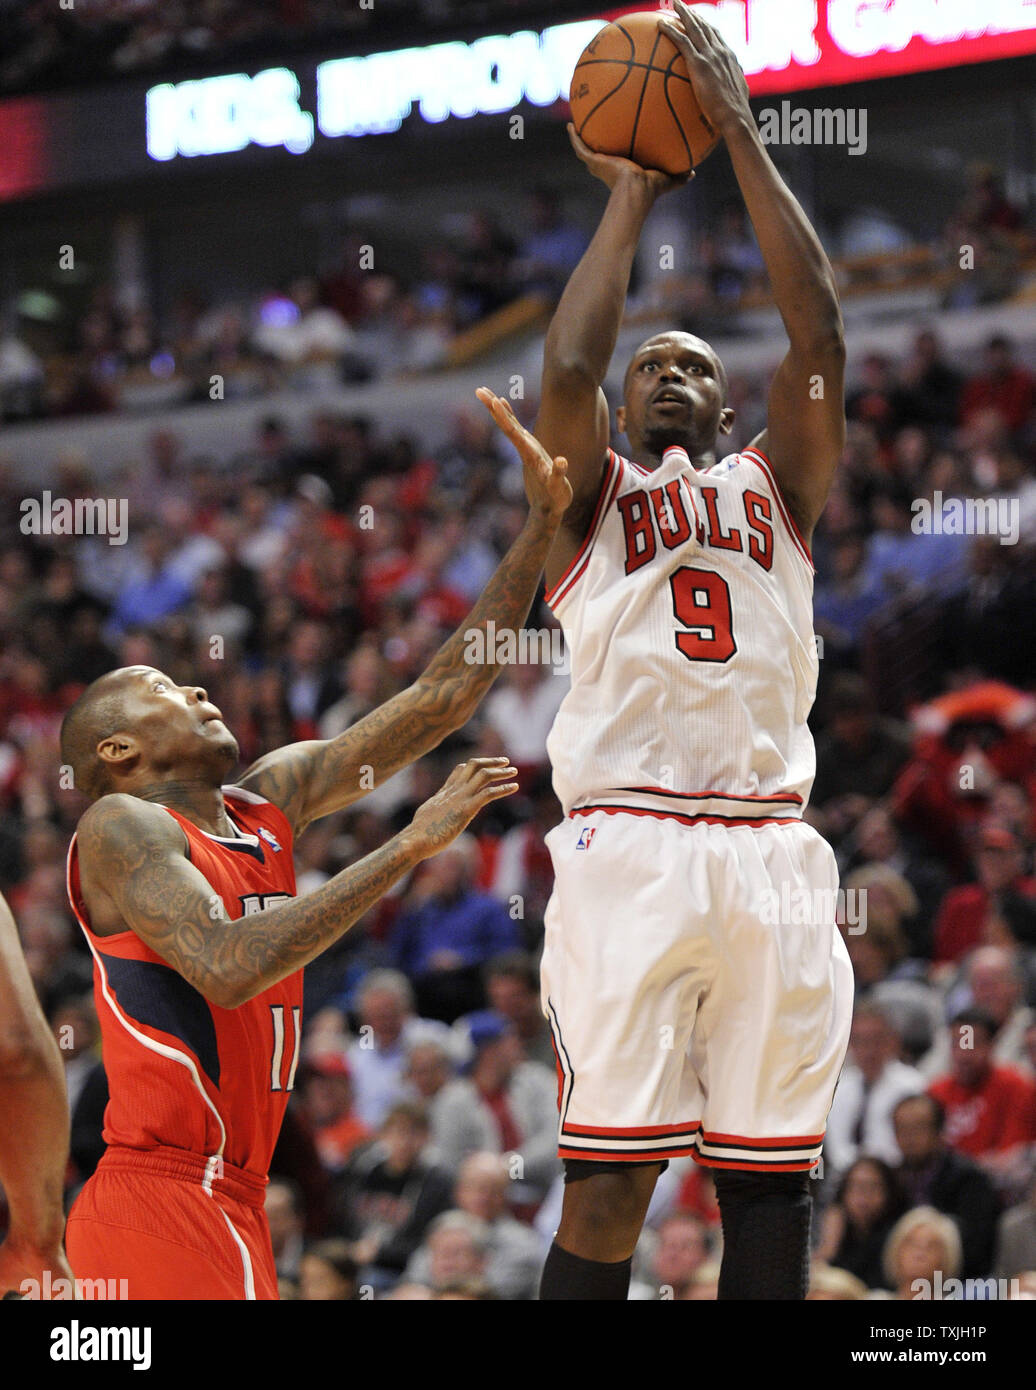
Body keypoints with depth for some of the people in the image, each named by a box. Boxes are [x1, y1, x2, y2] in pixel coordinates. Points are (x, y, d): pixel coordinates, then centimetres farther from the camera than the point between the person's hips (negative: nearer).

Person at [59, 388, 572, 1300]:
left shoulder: (272, 799, 14)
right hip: (161, 1202, -9)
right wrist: (407, 848, -22)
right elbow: (226, 969, -24)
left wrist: (542, 523, 10)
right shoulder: (122, 828, -8)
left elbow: (442, 696, 14)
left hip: (226, 1206, 9)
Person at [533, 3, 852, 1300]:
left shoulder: (775, 487, 20)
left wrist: (740, 134, 4)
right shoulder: (591, 497, 15)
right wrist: (629, 197, 6)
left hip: (770, 856, 3)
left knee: (769, 1177, 3)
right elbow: (567, 369, -5)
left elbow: (819, 338, 6)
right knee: (608, 1180, -8)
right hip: (627, 844, -3)